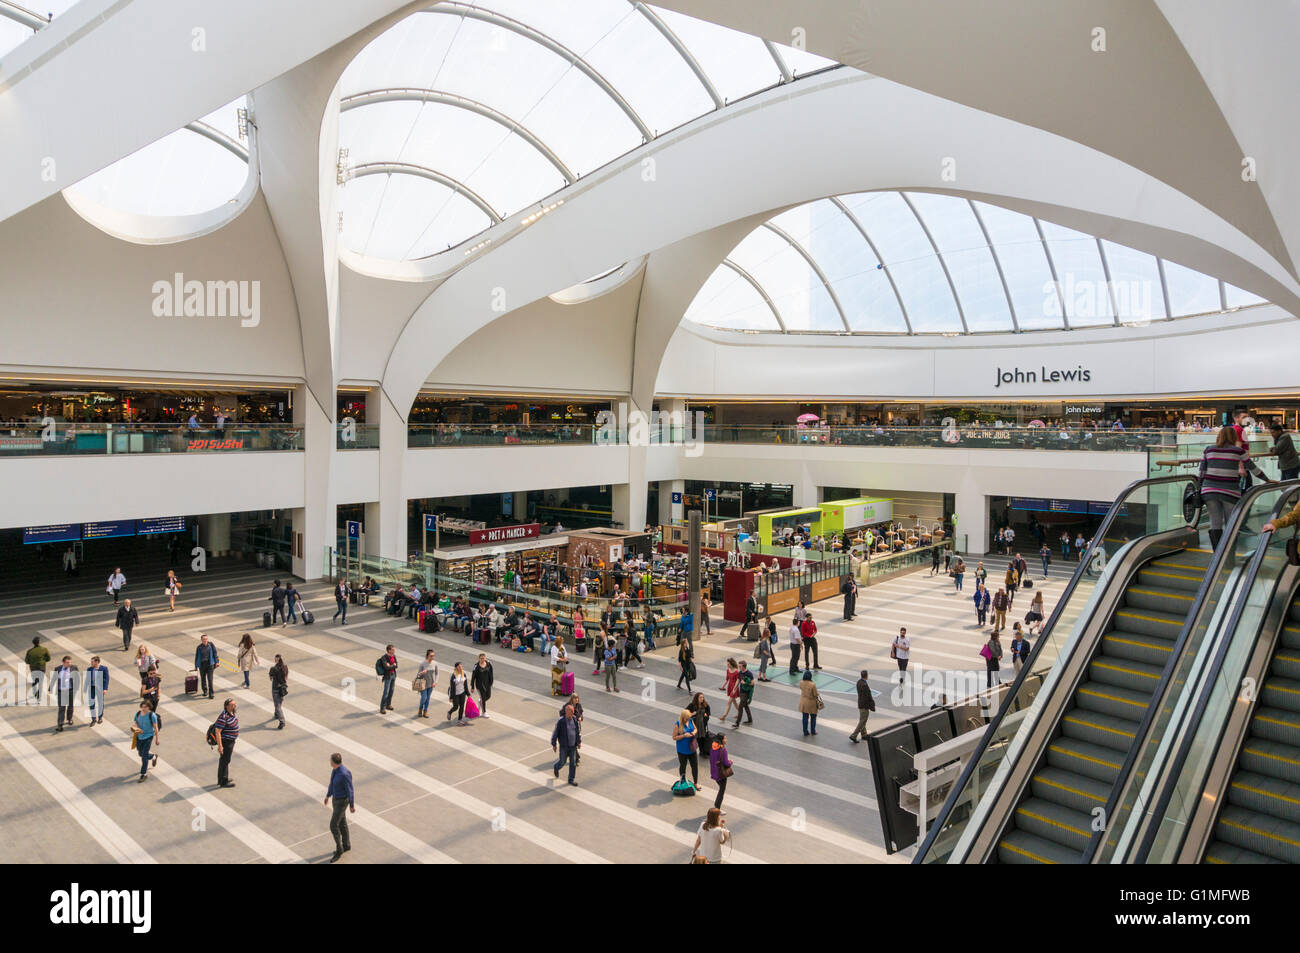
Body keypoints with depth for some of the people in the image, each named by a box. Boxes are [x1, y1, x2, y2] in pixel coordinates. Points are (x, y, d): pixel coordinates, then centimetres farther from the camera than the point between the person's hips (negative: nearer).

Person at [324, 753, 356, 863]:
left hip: (342, 802, -9)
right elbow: (332, 782, 12)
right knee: (341, 823, 21)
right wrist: (327, 796, 23)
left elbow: (350, 790, -25)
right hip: (336, 799, 9)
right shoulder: (335, 769, -6)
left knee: (333, 826, -3)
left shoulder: (344, 774, -35)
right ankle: (346, 845, 39)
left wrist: (352, 806, -15)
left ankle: (339, 850, 16)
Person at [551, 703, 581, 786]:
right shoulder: (561, 721, -19)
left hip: (573, 746, 4)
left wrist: (579, 742, 7)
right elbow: (555, 733, -11)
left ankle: (571, 779, 19)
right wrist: (554, 745, -8)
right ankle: (556, 767, 43)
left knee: (573, 763, 5)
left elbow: (578, 731, 9)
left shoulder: (575, 720, -5)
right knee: (562, 762, 9)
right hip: (563, 746, -4)